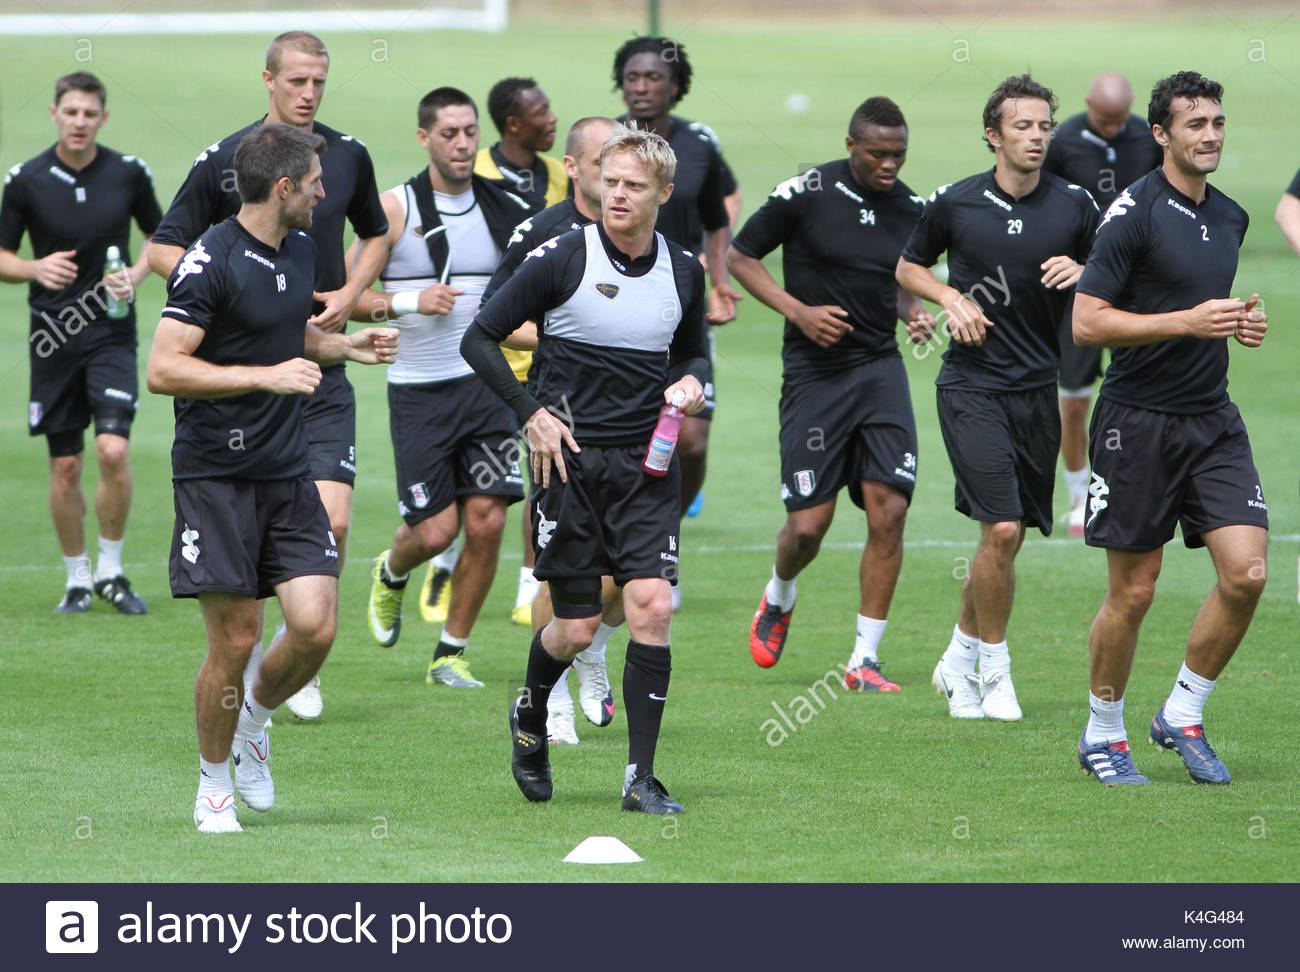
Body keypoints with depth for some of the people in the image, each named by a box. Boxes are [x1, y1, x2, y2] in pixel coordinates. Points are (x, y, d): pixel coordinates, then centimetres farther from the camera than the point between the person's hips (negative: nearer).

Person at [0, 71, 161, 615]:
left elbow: (160, 236, 15)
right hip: (53, 339, 0)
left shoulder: (129, 173, -1)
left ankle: (111, 571, 2)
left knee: (114, 451, -16)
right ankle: (77, 578, 20)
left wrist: (137, 274, -5)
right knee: (65, 467, 3)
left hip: (112, 332, 0)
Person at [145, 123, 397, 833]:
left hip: (288, 475, 6)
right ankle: (215, 782, 15)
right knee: (234, 641, -5)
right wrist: (268, 376, -21)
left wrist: (347, 346, 12)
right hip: (216, 476, -6)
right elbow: (163, 370, -19)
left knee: (315, 626, -8)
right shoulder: (211, 261, -14)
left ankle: (252, 722, 21)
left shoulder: (301, 250, 12)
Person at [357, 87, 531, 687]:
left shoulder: (503, 210, 4)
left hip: (487, 383, 3)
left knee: (486, 521, -6)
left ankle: (450, 653, 10)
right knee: (435, 530, -6)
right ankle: (391, 574, 31)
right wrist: (406, 302, -18)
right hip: (419, 390, -3)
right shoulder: (395, 210, -6)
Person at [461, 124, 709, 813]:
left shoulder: (684, 271, 6)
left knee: (652, 605, -14)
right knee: (576, 630, 0)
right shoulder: (562, 258, -7)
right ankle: (530, 716, 34)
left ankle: (641, 777, -9)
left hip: (646, 465, 3)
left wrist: (691, 382, 1)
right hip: (570, 459, -3)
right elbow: (480, 338, -3)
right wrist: (532, 413, -9)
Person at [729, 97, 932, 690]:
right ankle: (778, 600, 32)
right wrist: (797, 311, -11)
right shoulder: (806, 193, -8)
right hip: (815, 373, -3)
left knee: (889, 510, -10)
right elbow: (740, 257, 0)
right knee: (808, 525, -4)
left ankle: (864, 659, -2)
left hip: (880, 368, 3)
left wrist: (915, 314, 0)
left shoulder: (911, 208, 5)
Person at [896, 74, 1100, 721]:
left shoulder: (1075, 206, 3)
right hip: (971, 385, -3)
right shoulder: (953, 204, -2)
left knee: (1006, 539, 8)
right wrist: (952, 299, -5)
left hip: (1038, 390, 3)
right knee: (1002, 530, -15)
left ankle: (960, 660, 28)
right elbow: (908, 267, 14)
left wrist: (1081, 274, -10)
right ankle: (994, 672, 1)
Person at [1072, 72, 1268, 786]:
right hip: (1139, 424, -6)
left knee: (1246, 572, -8)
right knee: (1133, 592, 0)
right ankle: (1103, 734, 19)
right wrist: (1188, 321, -21)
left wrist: (1242, 319, 6)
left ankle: (1182, 715, 9)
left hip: (1213, 419, 6)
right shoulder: (1134, 213, -12)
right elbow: (1087, 322, -16)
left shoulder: (1230, 217, 12)